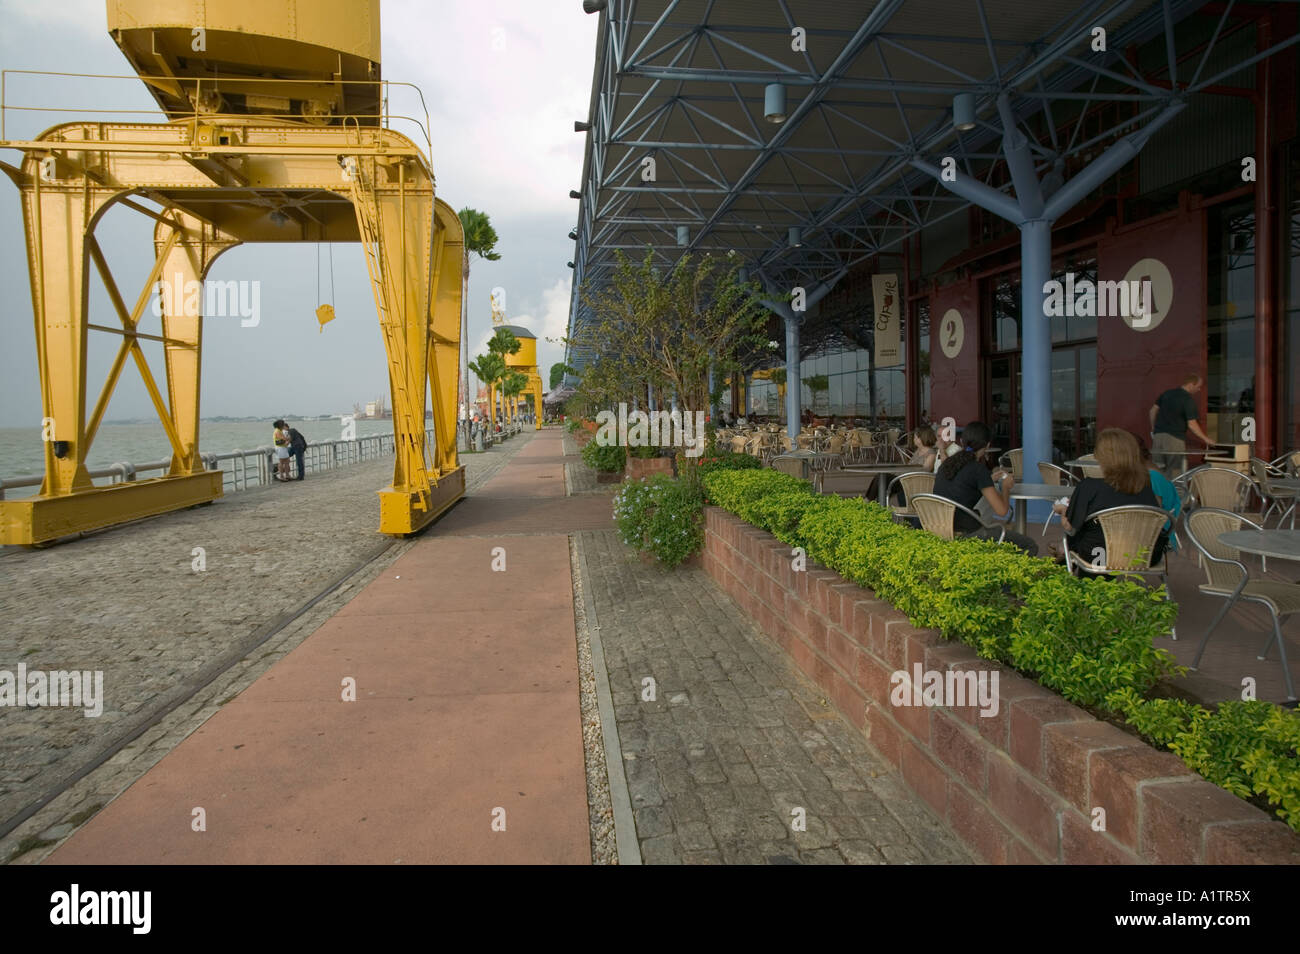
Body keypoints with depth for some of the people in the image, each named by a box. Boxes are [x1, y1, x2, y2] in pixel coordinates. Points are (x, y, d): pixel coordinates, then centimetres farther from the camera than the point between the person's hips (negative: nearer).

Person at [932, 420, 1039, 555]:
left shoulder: (946, 464, 8)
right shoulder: (978, 468, -14)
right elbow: (1001, 510, -12)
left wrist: (989, 480, 30)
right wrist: (1006, 486, 7)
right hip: (966, 535, -8)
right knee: (1030, 546, 4)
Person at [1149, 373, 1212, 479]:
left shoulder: (1167, 393, 10)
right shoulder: (1188, 400, -10)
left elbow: (1152, 411, 13)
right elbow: (1191, 424, -13)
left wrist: (1153, 428, 21)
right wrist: (1205, 439, -4)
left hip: (1158, 435, 6)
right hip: (1175, 438, -6)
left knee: (1158, 470, 8)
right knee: (1174, 471, 1)